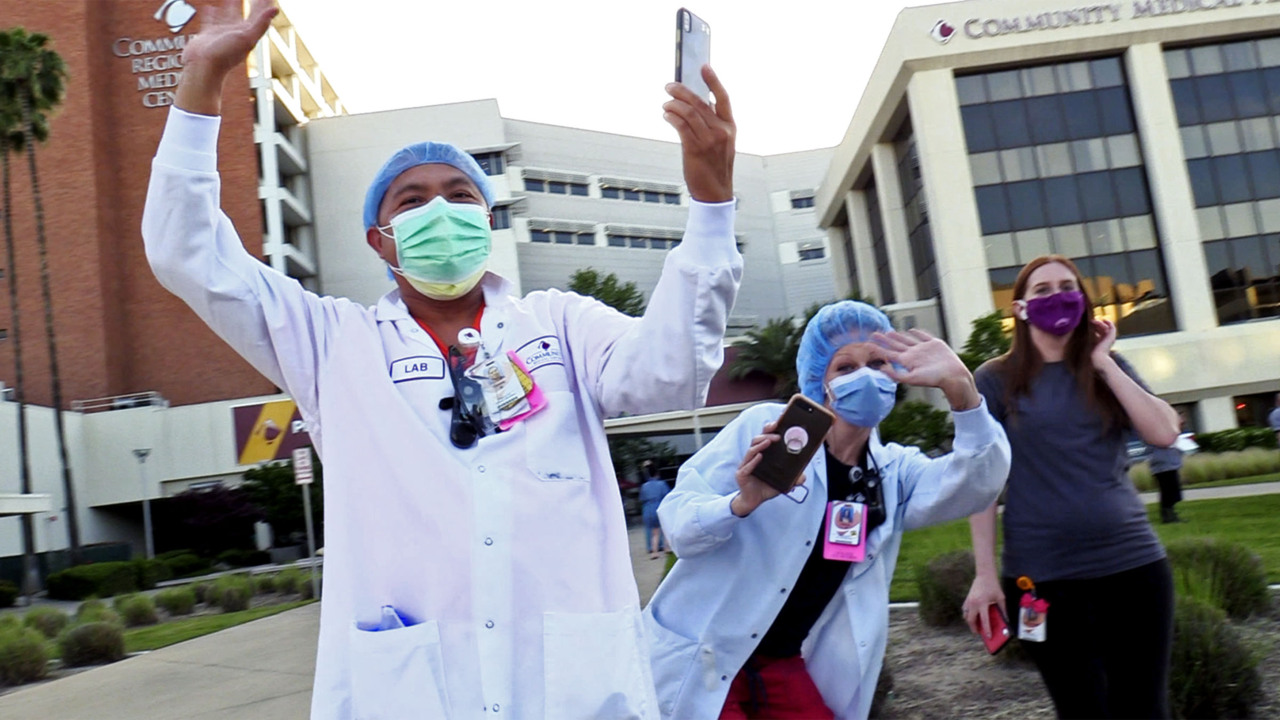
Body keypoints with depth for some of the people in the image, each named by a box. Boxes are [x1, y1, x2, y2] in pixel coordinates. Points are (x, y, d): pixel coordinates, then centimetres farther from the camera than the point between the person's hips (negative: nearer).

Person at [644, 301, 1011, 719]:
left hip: (785, 668, 4)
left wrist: (960, 389, -31)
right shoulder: (764, 427, -10)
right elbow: (676, 519, -12)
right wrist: (741, 504, -33)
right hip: (700, 660, -4)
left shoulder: (895, 473, 4)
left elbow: (979, 481, -15)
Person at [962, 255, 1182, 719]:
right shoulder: (997, 380, 0)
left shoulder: (1109, 368, 10)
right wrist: (985, 573, -7)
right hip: (1040, 574, -2)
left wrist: (1104, 363, -5)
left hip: (1132, 563, 3)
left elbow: (1165, 434, -5)